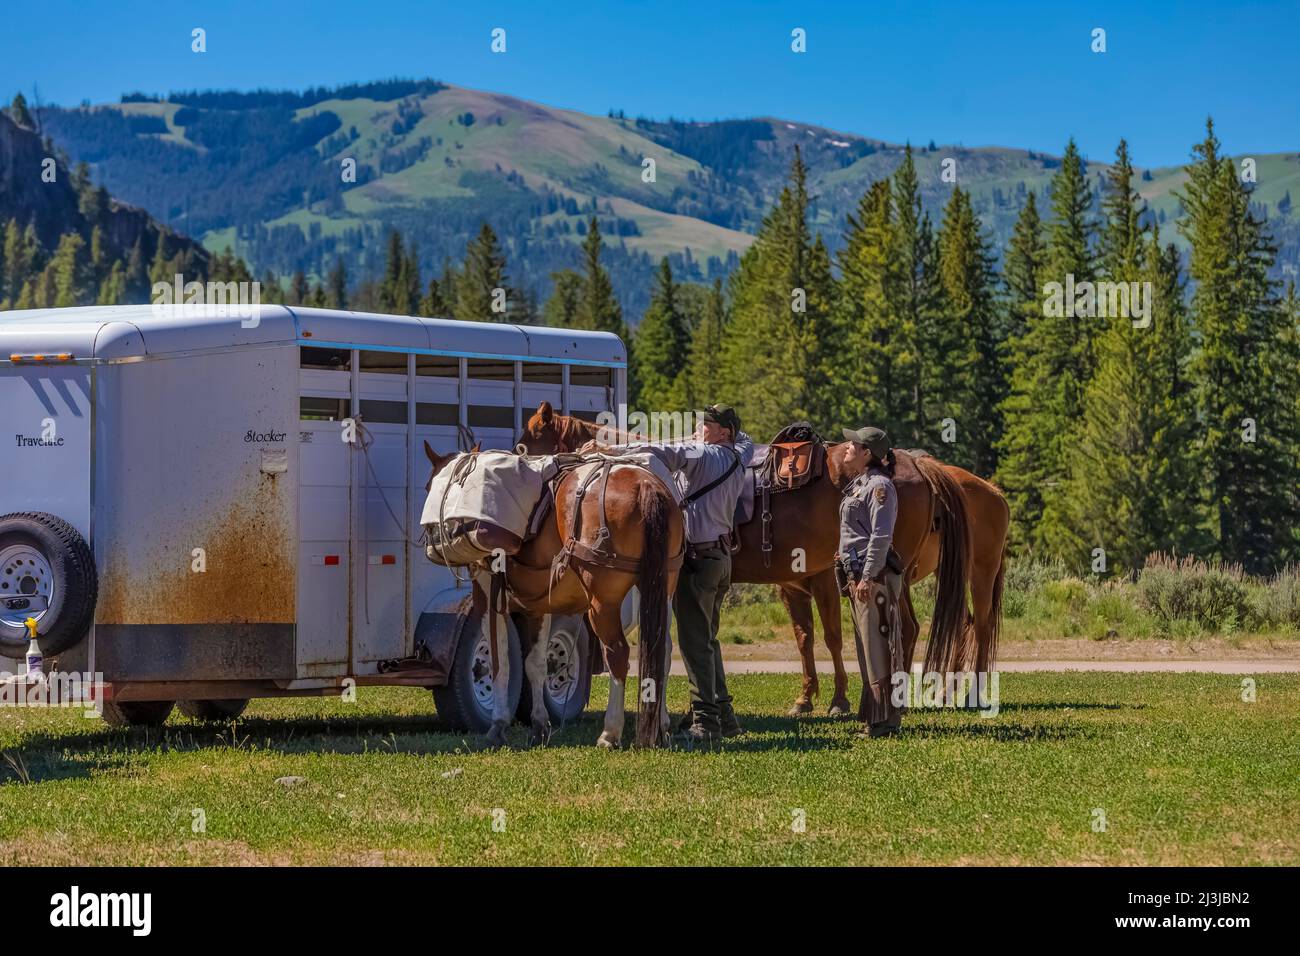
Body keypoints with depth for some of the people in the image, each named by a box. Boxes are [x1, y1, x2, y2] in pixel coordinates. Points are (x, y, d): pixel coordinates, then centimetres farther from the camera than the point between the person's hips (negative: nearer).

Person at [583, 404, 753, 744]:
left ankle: (705, 721, -10)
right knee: (707, 639, 19)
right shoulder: (737, 459, 12)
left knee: (695, 641, -8)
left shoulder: (704, 455, -11)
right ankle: (723, 714, 22)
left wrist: (611, 449, -27)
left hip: (697, 558, -9)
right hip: (721, 555, 9)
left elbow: (665, 453, -27)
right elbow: (745, 441, 36)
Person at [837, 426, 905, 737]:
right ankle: (874, 714, 21)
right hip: (857, 575, 11)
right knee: (866, 645, 14)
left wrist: (868, 577, -24)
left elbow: (881, 535, -20)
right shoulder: (858, 484, 17)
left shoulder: (880, 486, -13)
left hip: (874, 575, -11)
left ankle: (886, 719, -4)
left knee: (879, 645, -7)